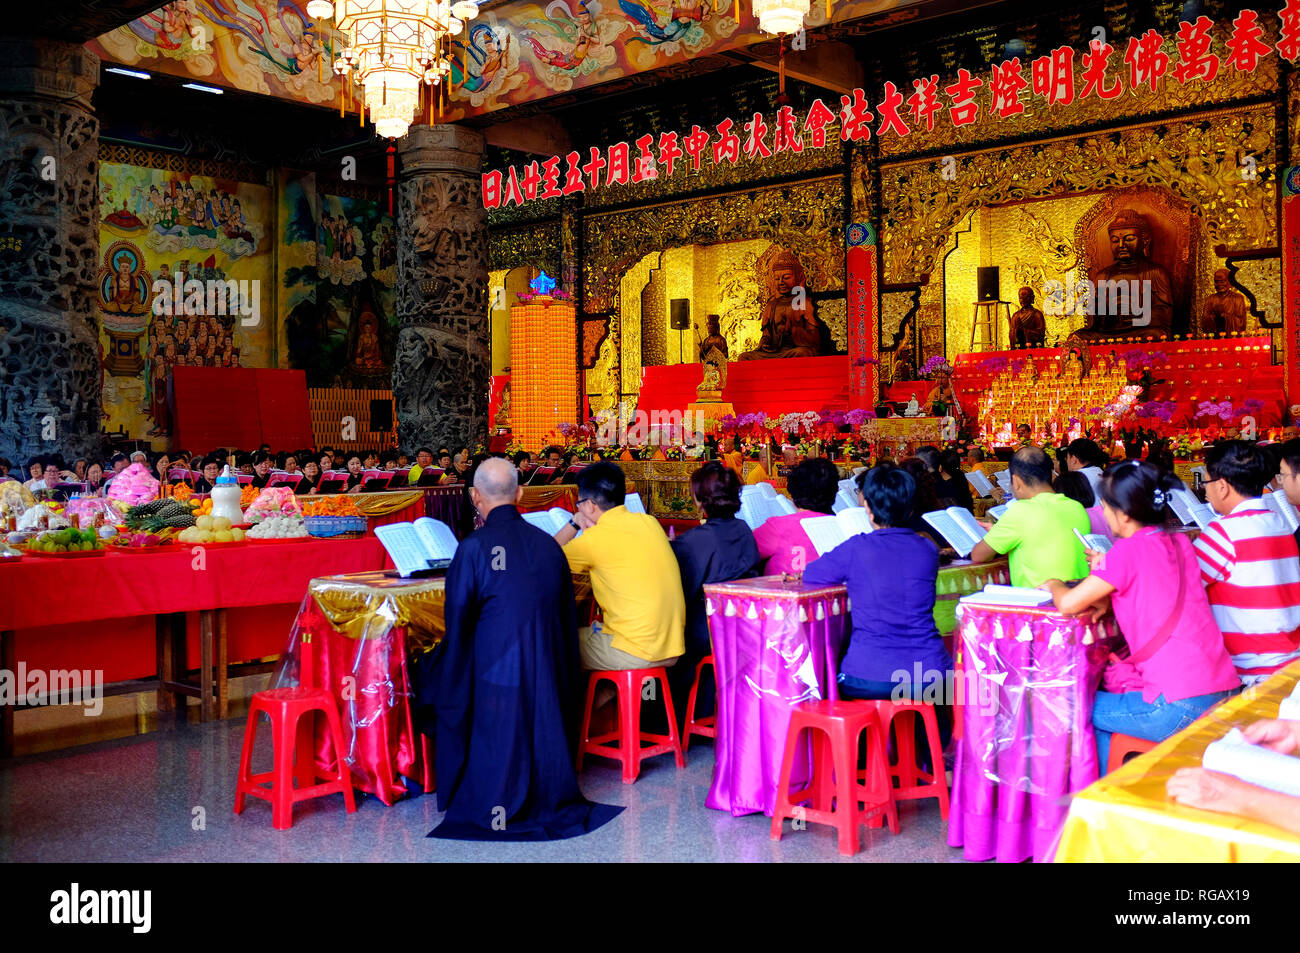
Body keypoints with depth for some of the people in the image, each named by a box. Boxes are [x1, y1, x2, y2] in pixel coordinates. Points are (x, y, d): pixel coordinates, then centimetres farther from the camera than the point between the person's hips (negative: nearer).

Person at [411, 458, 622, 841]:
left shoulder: (473, 547, -13)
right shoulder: (548, 544, 2)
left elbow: (457, 621, -9)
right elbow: (567, 618, 10)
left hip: (496, 668, -4)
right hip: (549, 676, 4)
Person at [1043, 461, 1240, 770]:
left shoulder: (1129, 550, -13)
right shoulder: (1178, 543, 10)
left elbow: (1068, 604, -12)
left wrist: (1053, 584, 9)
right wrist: (1109, 570, 9)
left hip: (1181, 709, -8)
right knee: (1107, 687, 26)